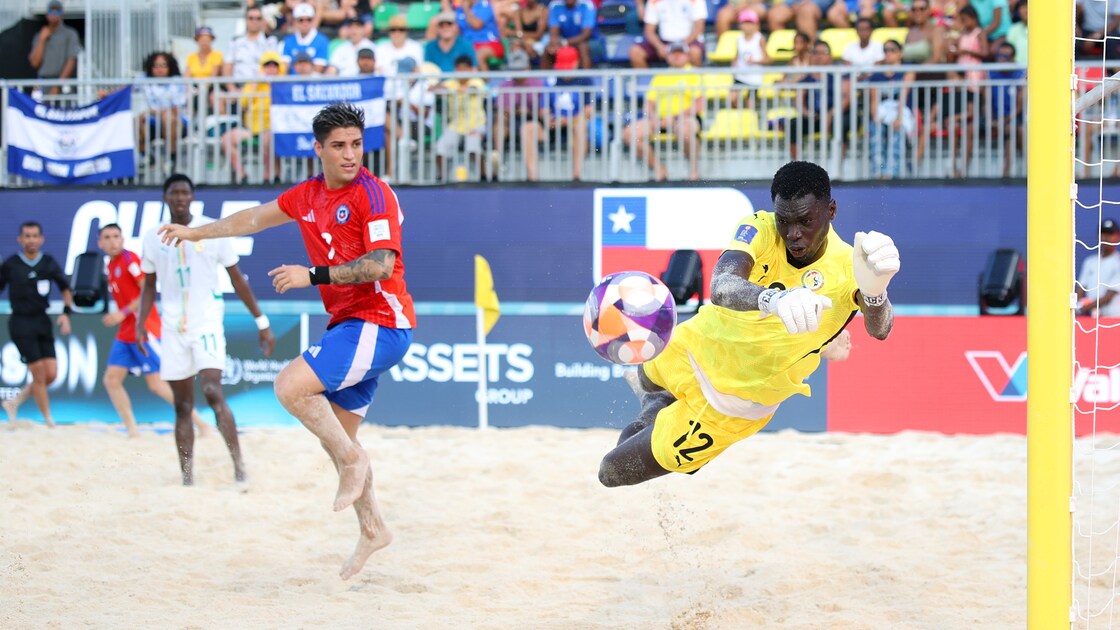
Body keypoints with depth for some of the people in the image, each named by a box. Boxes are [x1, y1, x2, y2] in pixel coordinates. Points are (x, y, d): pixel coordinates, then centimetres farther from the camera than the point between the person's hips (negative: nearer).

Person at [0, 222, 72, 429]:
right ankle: (48, 420, 3)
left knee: (51, 374, -2)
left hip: (42, 321, 4)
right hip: (21, 324, -4)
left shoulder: (49, 263, 3)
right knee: (39, 374, -8)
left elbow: (65, 288, 14)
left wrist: (66, 313, 1)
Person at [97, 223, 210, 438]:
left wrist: (123, 313, -19)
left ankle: (199, 423, -5)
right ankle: (132, 430, 5)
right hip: (125, 333, 9)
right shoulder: (111, 265, 14)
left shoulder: (129, 259, -11)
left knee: (156, 384, -10)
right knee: (111, 380, 2)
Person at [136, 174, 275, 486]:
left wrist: (261, 321, 1)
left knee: (213, 392, -20)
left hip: (207, 323, -3)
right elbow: (149, 285, 17)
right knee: (182, 406, 4)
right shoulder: (154, 238, 7)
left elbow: (237, 278, 2)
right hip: (173, 328, 4)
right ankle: (187, 478, 8)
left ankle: (239, 467, -17)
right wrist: (140, 324, 4)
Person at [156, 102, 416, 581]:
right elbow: (257, 218, 30)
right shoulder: (309, 196, 13)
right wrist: (197, 232, 40)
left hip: (379, 323, -9)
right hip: (348, 324, 9)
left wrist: (313, 275, -25)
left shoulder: (372, 194, -12)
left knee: (291, 385, -22)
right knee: (336, 432, 10)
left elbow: (381, 263, -23)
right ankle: (372, 529, 22)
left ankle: (352, 459, -5)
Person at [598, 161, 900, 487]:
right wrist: (774, 299, -69)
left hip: (736, 400, -3)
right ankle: (655, 408, 68)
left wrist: (874, 291, -74)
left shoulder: (848, 267, -28)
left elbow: (879, 329, -49)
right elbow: (720, 288, -45)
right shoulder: (760, 230, -24)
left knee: (613, 473, 3)